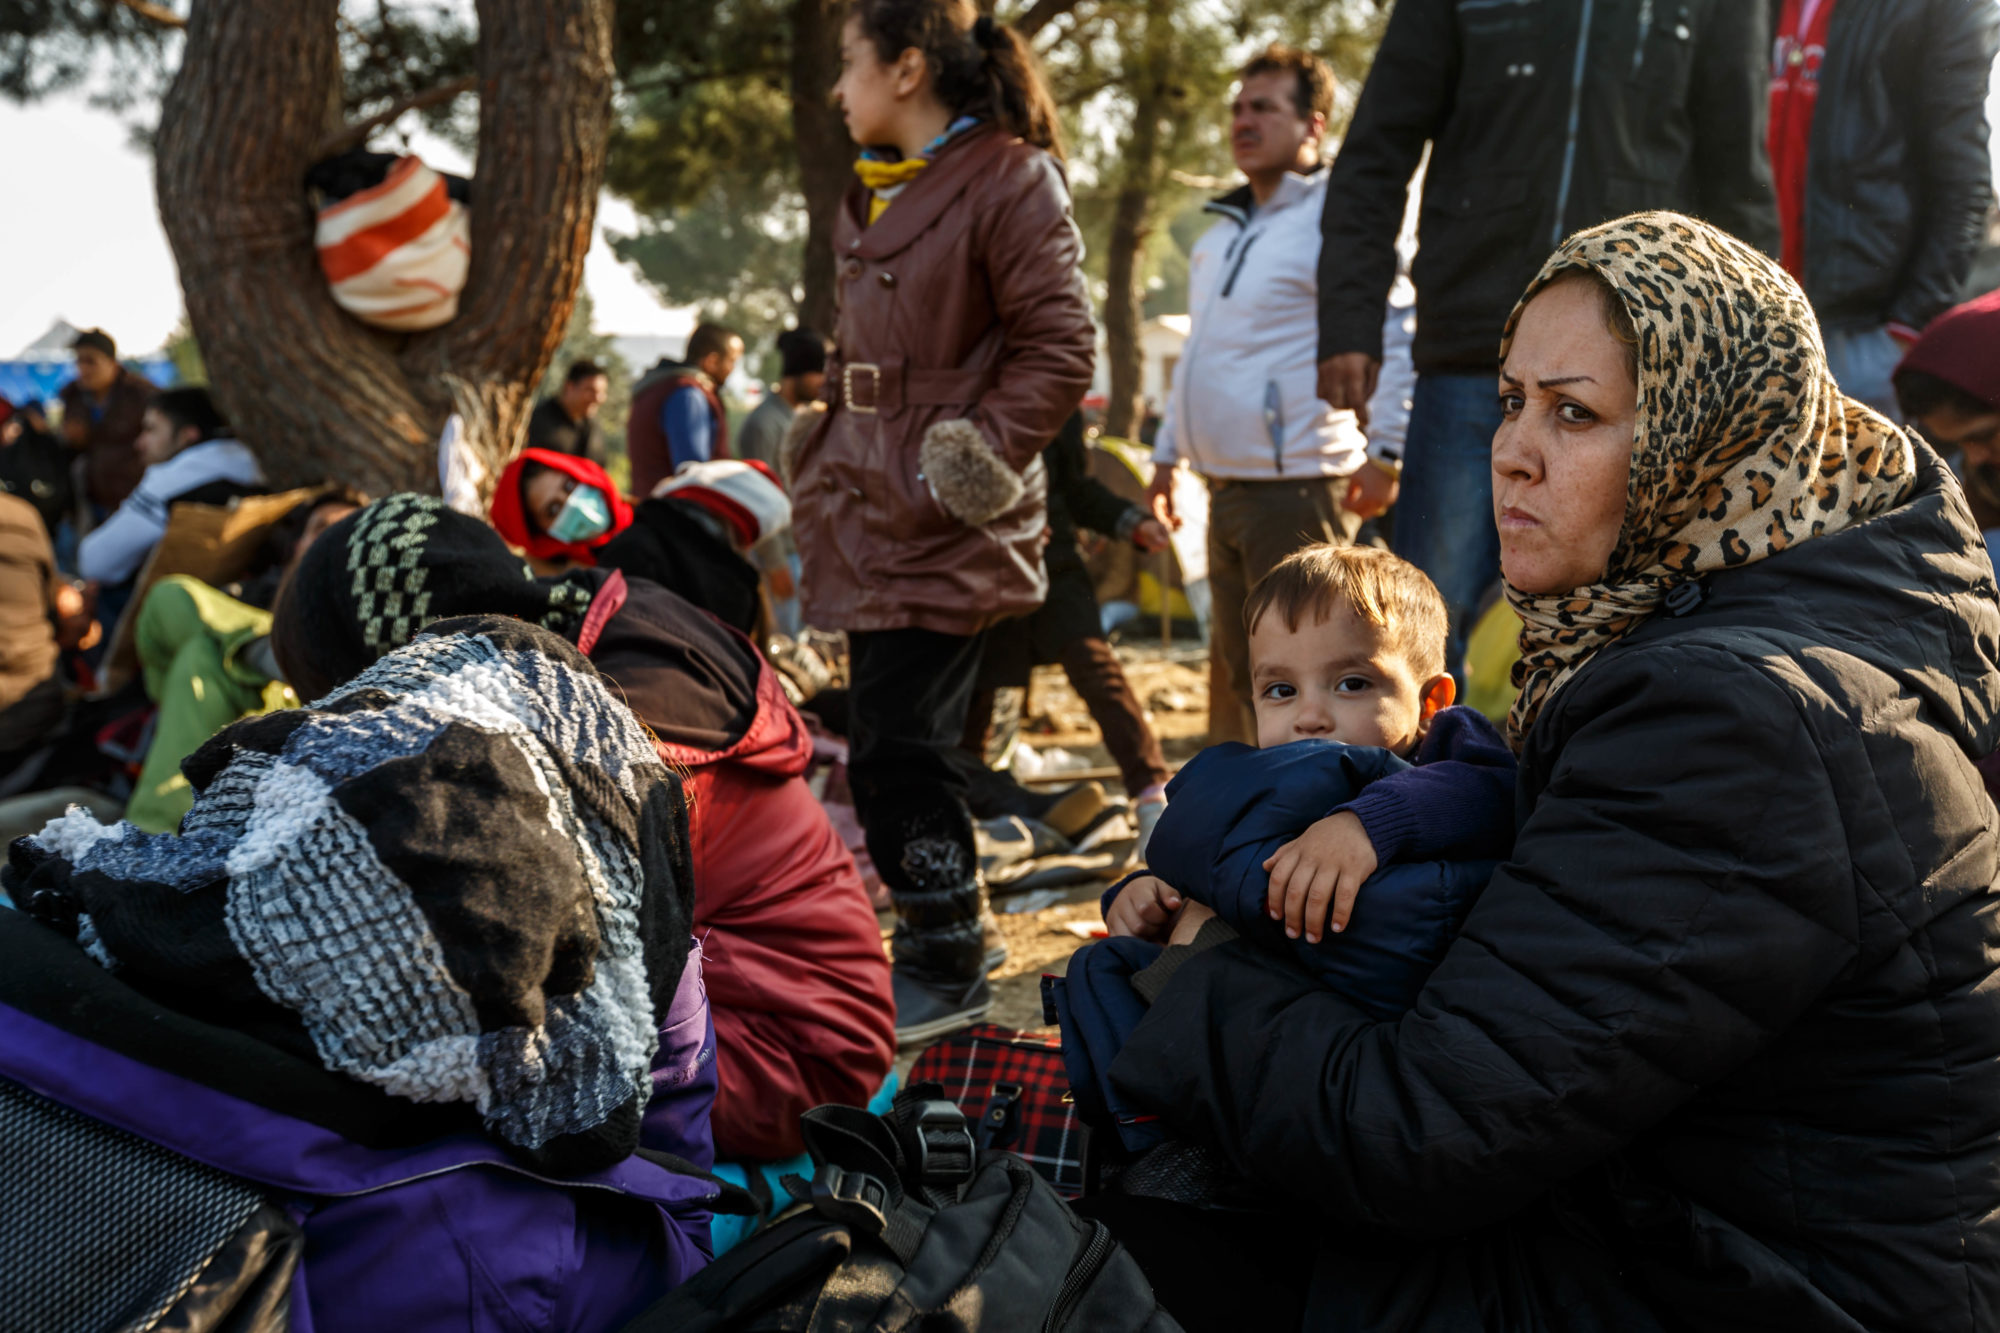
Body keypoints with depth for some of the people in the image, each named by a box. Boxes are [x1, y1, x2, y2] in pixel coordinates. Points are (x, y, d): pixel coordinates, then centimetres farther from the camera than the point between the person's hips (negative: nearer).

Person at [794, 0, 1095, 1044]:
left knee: (898, 748, -7)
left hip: (946, 524, -9)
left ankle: (947, 968, 10)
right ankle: (935, 953, 27)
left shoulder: (1008, 179, -8)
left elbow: (1061, 346, -12)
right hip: (873, 514, 9)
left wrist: (983, 448, -16)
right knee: (890, 749, 12)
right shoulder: (869, 196, 18)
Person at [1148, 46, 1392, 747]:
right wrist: (1167, 452, 25)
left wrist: (1384, 453, -23)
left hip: (1298, 487, -9)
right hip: (1228, 490, 9)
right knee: (1237, 677, 17)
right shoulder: (1222, 232, 19)